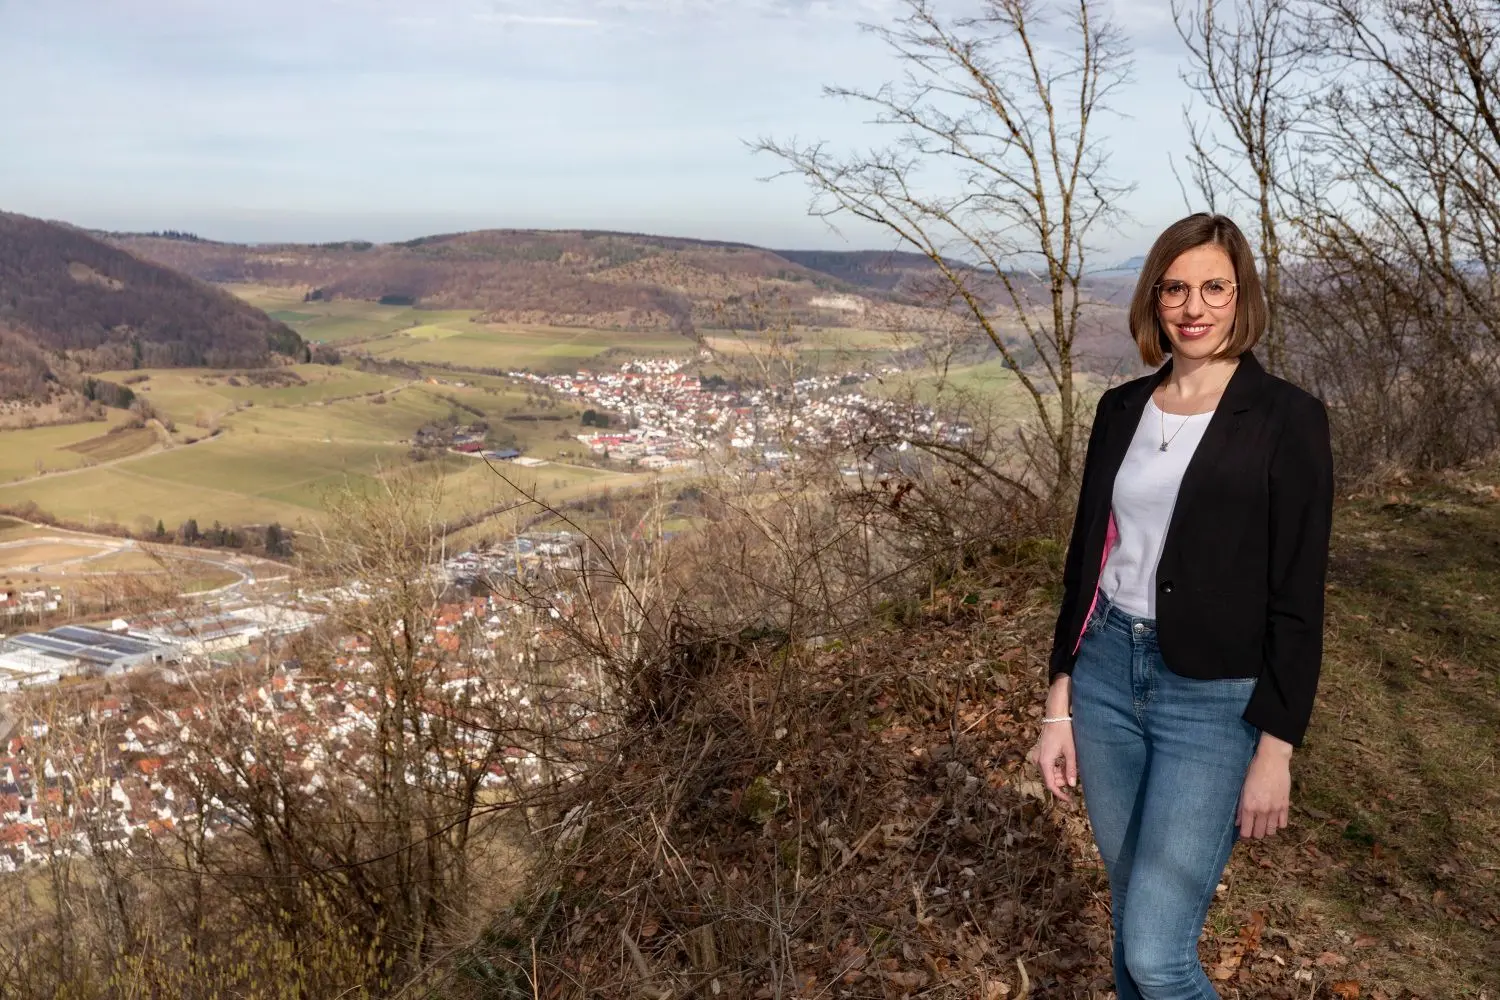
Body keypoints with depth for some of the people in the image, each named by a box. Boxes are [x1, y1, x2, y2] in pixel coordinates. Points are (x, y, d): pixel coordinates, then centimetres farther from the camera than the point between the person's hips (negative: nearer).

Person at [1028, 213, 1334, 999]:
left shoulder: (1287, 419, -9)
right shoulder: (1122, 409, 6)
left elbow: (1297, 597, -9)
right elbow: (1086, 557, 10)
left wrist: (1275, 749, -10)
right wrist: (1058, 705, 8)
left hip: (1213, 699, -5)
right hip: (1107, 672, 5)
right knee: (1131, 915, 17)